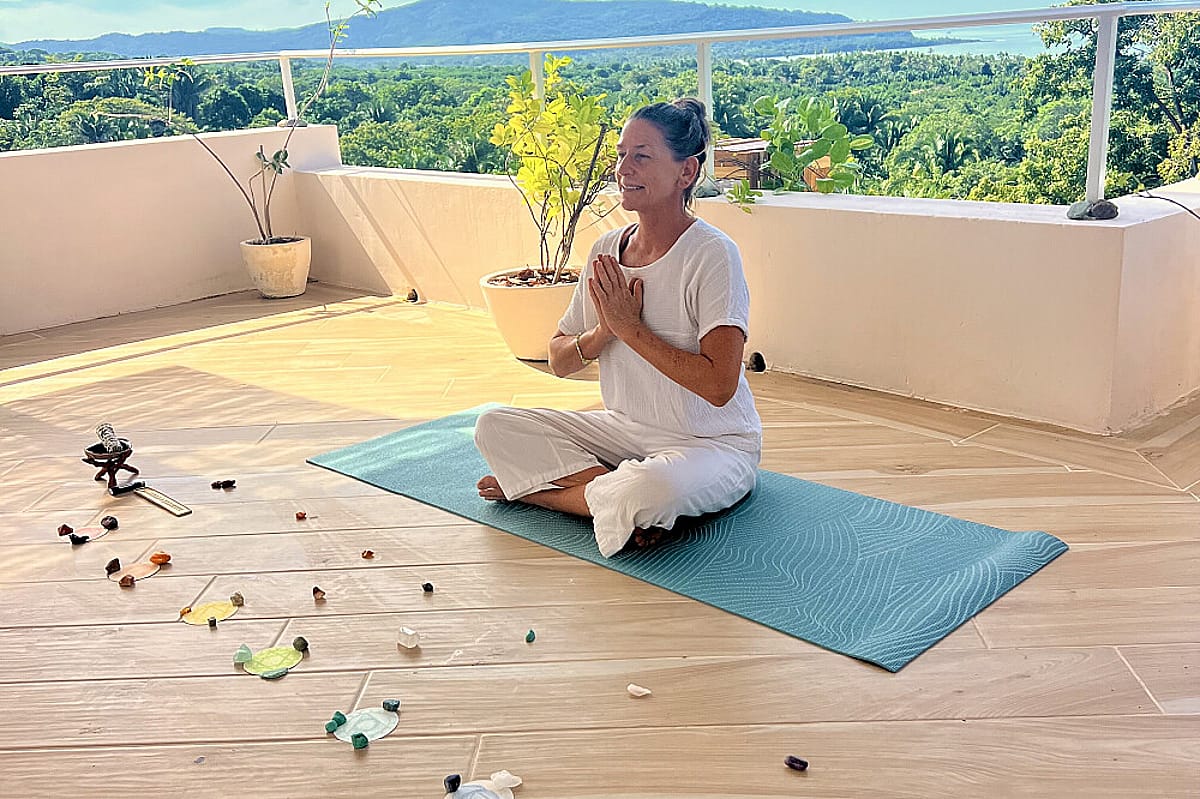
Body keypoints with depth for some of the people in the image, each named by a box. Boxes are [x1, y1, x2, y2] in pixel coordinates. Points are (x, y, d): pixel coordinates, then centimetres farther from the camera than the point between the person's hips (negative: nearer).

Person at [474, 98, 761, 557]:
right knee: (495, 427, -5)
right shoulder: (607, 251, 1)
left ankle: (537, 490, -10)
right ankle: (617, 495, -13)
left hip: (714, 444, -6)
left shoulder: (712, 255, -18)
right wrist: (603, 332, -15)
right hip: (625, 429, 7)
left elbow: (719, 386, -27)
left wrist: (630, 328, -21)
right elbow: (559, 362, 7)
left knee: (652, 490, -40)